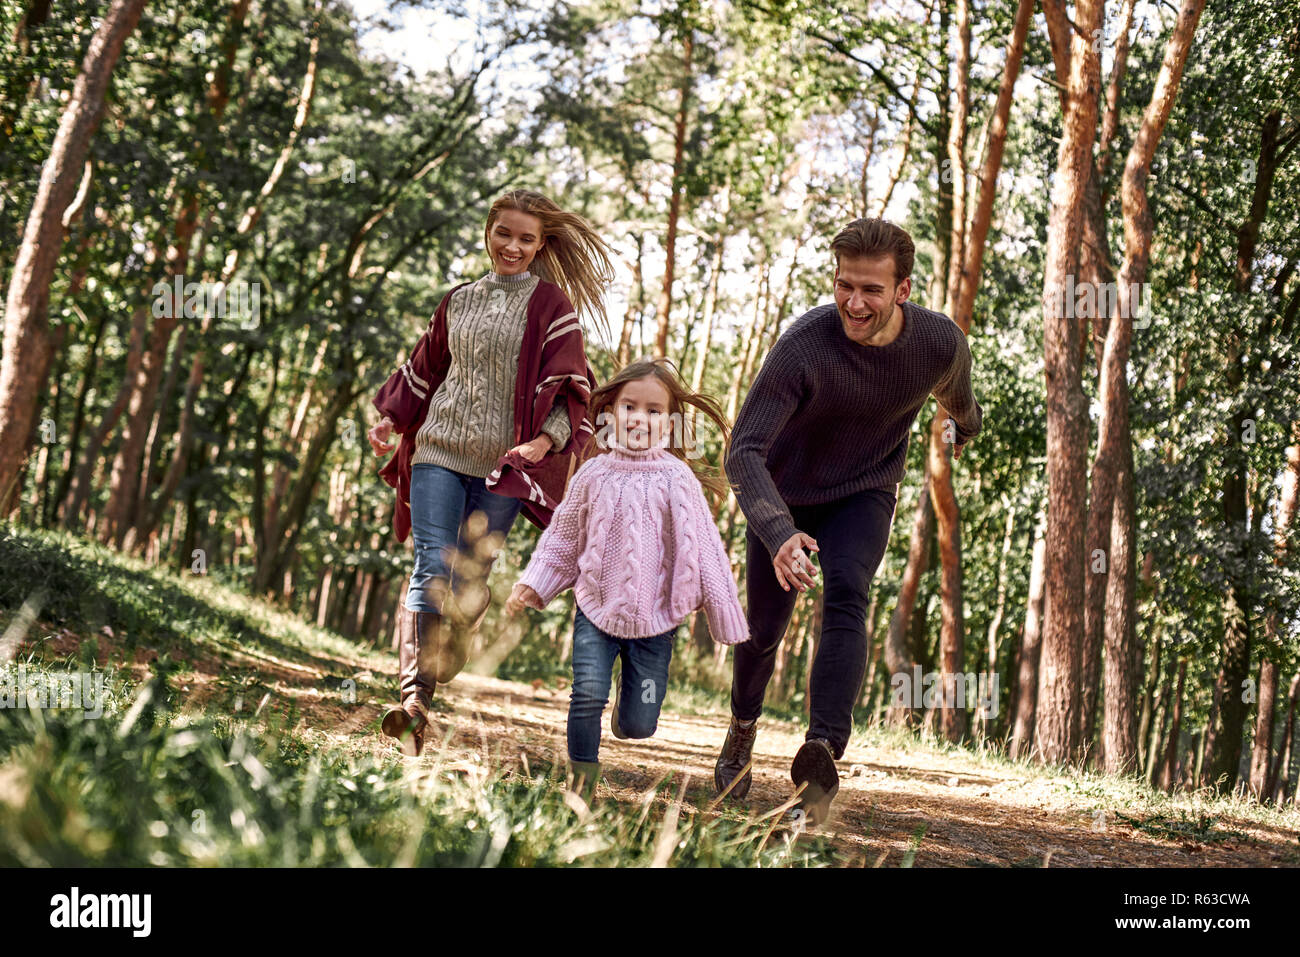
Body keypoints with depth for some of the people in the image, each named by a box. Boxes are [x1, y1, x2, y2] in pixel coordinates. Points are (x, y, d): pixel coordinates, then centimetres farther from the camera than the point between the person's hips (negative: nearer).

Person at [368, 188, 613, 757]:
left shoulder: (550, 304, 3)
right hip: (439, 452, 2)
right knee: (432, 569, -11)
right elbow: (426, 370, 26)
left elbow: (569, 387, -4)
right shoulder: (459, 302, 15)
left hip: (503, 464, -2)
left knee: (468, 580, -3)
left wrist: (545, 440, -20)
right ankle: (413, 702, -18)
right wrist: (390, 418, 13)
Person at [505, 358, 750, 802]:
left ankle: (630, 693, 38)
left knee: (639, 725, 2)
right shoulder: (595, 474, 0)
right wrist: (531, 584, 8)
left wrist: (724, 614, -2)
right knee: (588, 694, -17)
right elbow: (563, 537, 14)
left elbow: (702, 548, -3)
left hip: (654, 618, -1)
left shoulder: (676, 479, -7)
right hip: (596, 609, 1)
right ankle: (582, 778, 2)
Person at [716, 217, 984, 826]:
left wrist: (965, 427, 29)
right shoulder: (804, 345, -32)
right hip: (785, 497, -1)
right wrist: (778, 535, -52)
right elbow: (744, 451, -36)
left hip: (865, 495, 1)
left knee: (845, 597, -26)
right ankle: (742, 729, 38)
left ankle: (822, 754, -37)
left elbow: (957, 398, 6)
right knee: (764, 630, 6)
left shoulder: (940, 343, -21)